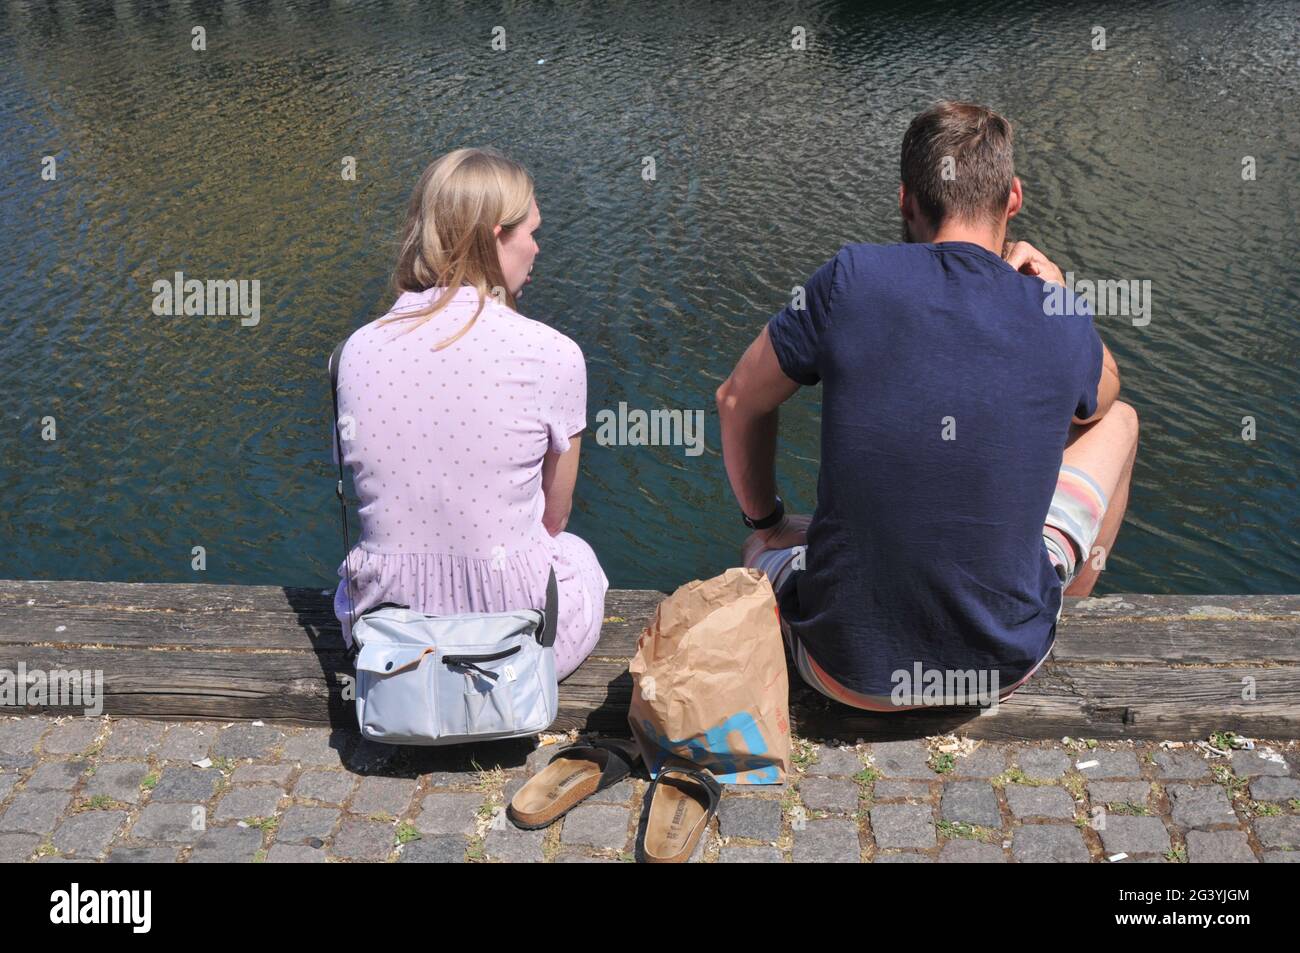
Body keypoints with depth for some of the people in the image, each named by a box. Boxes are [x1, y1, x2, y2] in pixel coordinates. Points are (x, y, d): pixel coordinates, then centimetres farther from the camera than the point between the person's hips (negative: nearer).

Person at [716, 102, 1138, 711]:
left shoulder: (851, 279, -11)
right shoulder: (1061, 317, -7)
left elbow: (738, 402, 5)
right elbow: (1098, 398, 19)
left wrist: (765, 523, 18)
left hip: (850, 673, 0)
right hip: (1006, 666, 0)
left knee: (761, 547, 35)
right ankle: (1061, 630, 43)